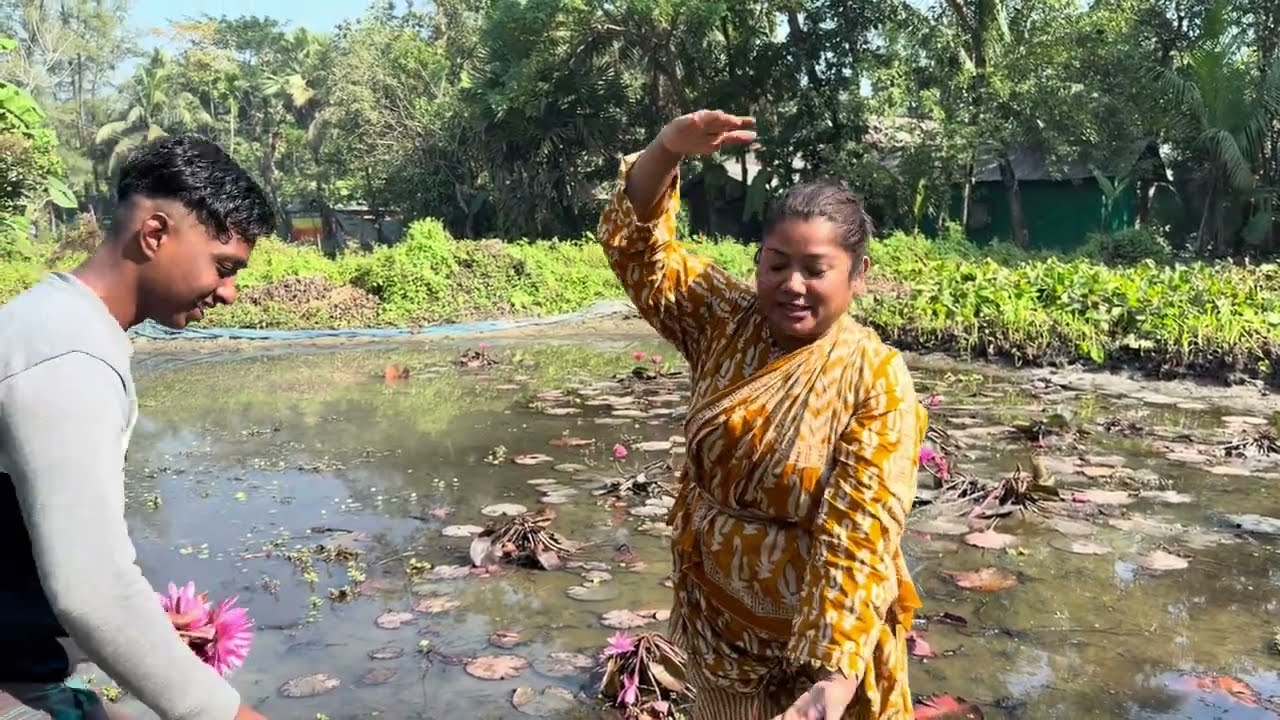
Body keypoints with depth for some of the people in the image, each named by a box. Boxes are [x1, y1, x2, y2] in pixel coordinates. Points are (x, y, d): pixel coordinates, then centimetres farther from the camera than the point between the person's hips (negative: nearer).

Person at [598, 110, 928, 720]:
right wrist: (667, 149, -24)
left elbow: (859, 538, -26)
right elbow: (636, 246, -8)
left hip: (815, 629, -4)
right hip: (716, 614, 4)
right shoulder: (726, 320, -7)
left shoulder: (875, 378, -20)